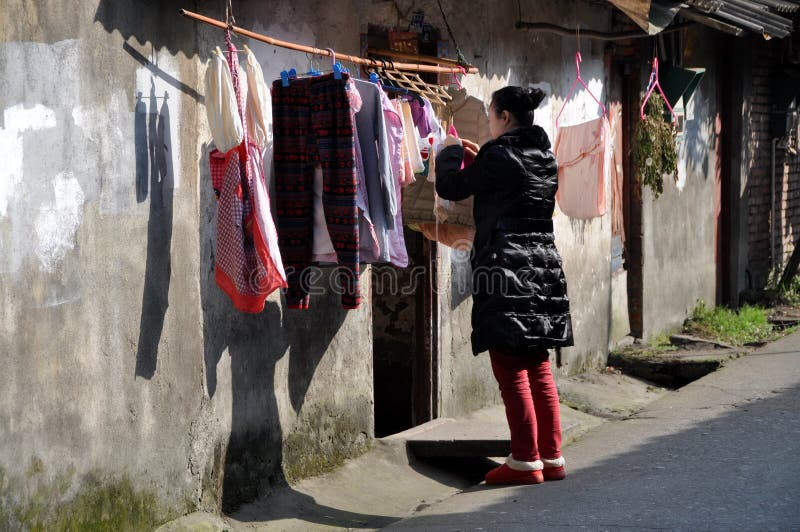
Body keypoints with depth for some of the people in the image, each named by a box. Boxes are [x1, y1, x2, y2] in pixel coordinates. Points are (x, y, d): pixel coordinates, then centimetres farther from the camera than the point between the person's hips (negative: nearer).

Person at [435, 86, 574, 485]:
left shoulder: (499, 156, -12)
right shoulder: (544, 158, 12)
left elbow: (450, 187, -3)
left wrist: (450, 152, 14)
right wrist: (478, 158, 25)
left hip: (506, 270, -8)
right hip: (543, 269, 8)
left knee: (511, 370, -3)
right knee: (538, 369, 13)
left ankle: (525, 461, -1)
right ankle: (552, 457, 16)